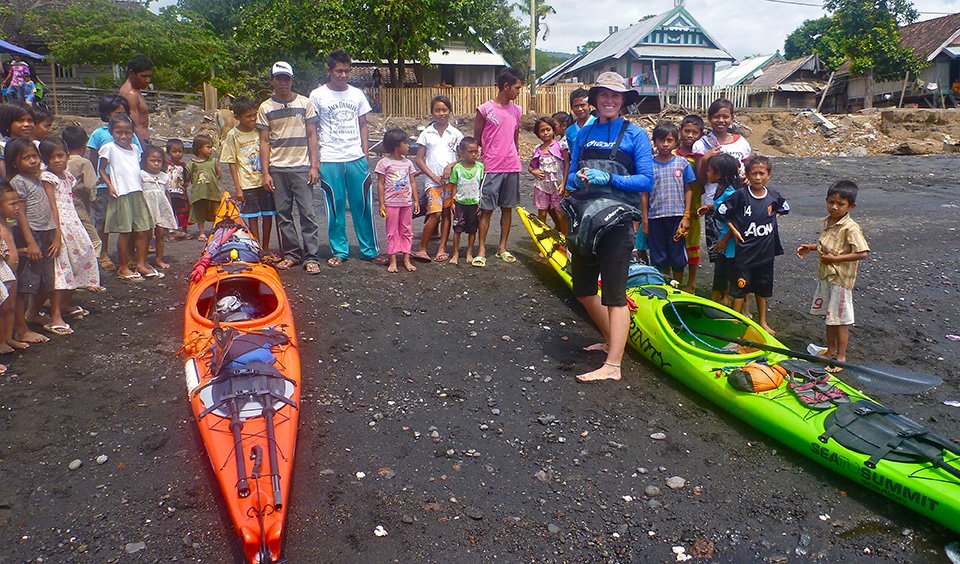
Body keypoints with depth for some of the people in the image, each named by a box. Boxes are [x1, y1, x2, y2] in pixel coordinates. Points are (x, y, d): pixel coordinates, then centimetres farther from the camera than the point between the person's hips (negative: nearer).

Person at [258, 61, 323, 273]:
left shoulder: (305, 103, 6)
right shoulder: (265, 108, 8)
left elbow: (311, 137, 5)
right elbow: (264, 142, 7)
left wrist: (314, 166, -3)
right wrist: (265, 172, 0)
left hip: (302, 167, -2)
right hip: (277, 169, 2)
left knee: (307, 213, -6)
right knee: (283, 214, 5)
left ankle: (311, 257, -2)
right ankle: (291, 253, 15)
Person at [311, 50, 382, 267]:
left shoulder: (357, 94, 9)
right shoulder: (318, 95, 1)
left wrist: (366, 155, 7)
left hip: (356, 159, 2)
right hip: (330, 160, -2)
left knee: (364, 206, 3)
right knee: (335, 208, 4)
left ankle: (370, 250, 13)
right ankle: (339, 251, 16)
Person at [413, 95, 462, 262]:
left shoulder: (456, 134, 7)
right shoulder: (426, 133, 4)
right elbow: (419, 159, 2)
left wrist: (452, 166, -10)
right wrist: (433, 176, -7)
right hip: (432, 180, -2)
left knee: (446, 213, 5)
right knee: (435, 214, -12)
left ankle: (442, 249, 13)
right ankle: (421, 249, -2)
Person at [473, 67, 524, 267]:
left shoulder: (516, 110, 10)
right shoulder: (485, 110, -5)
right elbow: (476, 140, 0)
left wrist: (516, 159, 16)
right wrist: (481, 161, 0)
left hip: (512, 168, 5)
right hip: (491, 168, -5)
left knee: (507, 208, 9)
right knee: (486, 209, -1)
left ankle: (502, 248, 20)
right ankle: (481, 250, 6)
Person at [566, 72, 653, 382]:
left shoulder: (634, 134, -3)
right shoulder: (584, 133, 11)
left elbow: (646, 180, -9)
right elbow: (571, 177, 11)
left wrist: (609, 178, -20)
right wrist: (579, 179, -12)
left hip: (617, 221, -6)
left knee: (614, 293, -8)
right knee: (583, 289, 15)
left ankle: (612, 365, -9)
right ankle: (611, 341, 36)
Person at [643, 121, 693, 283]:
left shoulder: (682, 163, 1)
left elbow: (689, 190, 3)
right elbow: (644, 194, 2)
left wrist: (686, 217, -4)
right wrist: (645, 221, 0)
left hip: (677, 216, 0)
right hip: (656, 218, 0)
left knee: (678, 258, 7)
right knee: (659, 259, 8)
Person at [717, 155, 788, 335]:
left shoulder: (773, 196, -2)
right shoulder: (741, 195, -14)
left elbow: (784, 208, 20)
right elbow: (721, 212, -9)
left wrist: (773, 220, 6)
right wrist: (734, 231, -10)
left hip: (765, 252, 4)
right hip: (744, 251, -4)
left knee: (762, 289, 16)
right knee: (740, 289, 4)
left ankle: (763, 322, 30)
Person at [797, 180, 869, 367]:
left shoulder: (851, 228, -21)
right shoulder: (827, 221, 5)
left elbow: (862, 253, -27)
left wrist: (835, 259, -25)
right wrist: (810, 247, 6)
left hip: (841, 279, -8)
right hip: (825, 276, 8)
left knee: (840, 319, 2)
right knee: (829, 315, 19)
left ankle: (841, 356, 15)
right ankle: (830, 349, 35)